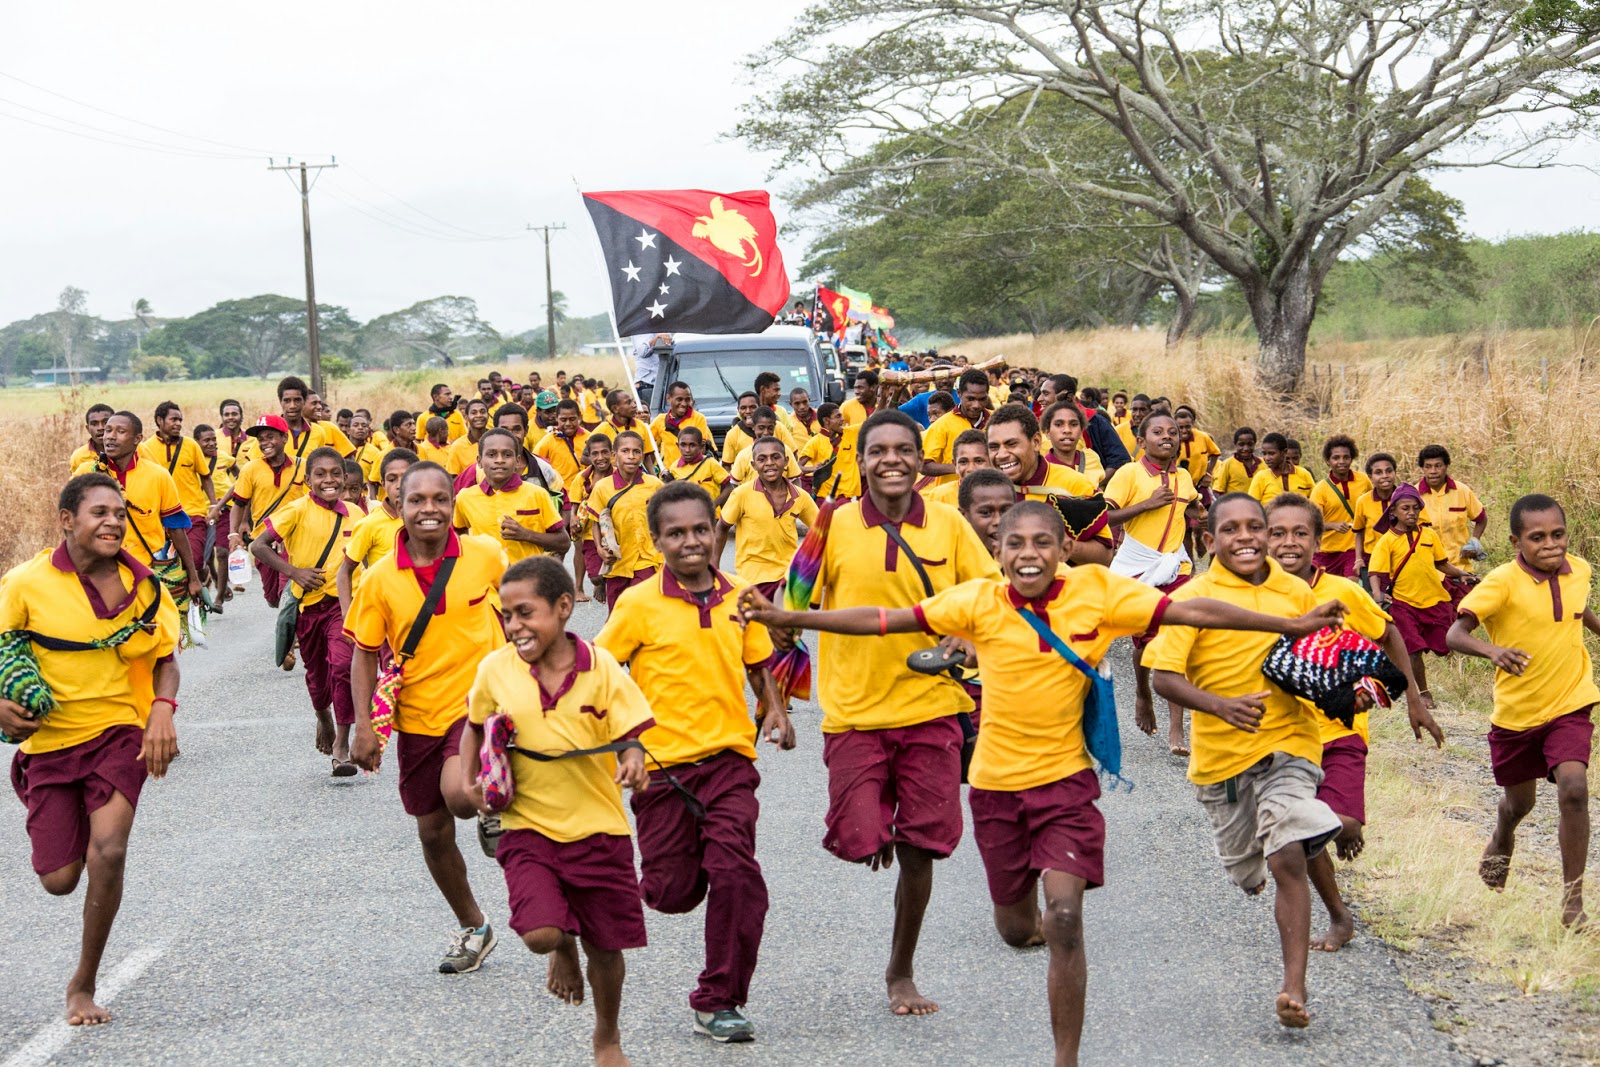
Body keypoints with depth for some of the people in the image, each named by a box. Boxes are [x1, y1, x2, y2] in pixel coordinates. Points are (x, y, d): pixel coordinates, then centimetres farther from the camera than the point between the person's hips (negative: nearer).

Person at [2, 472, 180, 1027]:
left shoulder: (141, 586, -3)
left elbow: (165, 659, 8)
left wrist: (162, 710, -11)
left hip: (120, 732, 0)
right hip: (50, 740, 0)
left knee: (107, 851, -21)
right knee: (59, 879, 1)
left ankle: (83, 985, -2)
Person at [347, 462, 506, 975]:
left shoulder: (486, 556, -9)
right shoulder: (380, 578, -8)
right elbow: (365, 654, 0)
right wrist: (363, 727, -7)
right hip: (418, 716, 3)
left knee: (459, 793, -29)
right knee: (433, 831, 11)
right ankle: (472, 927, 33)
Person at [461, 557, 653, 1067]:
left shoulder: (600, 667, -10)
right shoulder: (495, 669, -5)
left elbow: (629, 734, -7)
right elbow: (477, 724, 14)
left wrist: (634, 761, -29)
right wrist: (468, 776, -1)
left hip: (597, 828, 0)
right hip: (527, 826, 0)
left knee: (605, 947, 10)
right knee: (540, 934, -20)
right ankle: (563, 949, 20)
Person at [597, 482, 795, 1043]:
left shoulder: (740, 595, 4)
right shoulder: (639, 604, -8)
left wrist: (773, 708, 2)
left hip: (729, 756, 2)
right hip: (663, 762, -2)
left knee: (736, 875, -12)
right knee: (673, 893, 2)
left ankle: (719, 1002, 3)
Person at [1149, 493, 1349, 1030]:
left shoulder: (1296, 593, 2)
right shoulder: (1192, 598, -8)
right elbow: (1164, 677, -14)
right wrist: (1221, 705, -30)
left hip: (1287, 742, 0)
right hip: (1221, 751, 0)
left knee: (1289, 858, -18)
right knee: (1247, 872, 17)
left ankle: (1294, 987, -15)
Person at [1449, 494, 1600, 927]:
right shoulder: (1503, 582, -20)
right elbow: (1455, 633, -28)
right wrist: (1492, 651, -46)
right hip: (1516, 710, -1)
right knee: (1519, 801, 18)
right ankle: (1500, 843, 56)